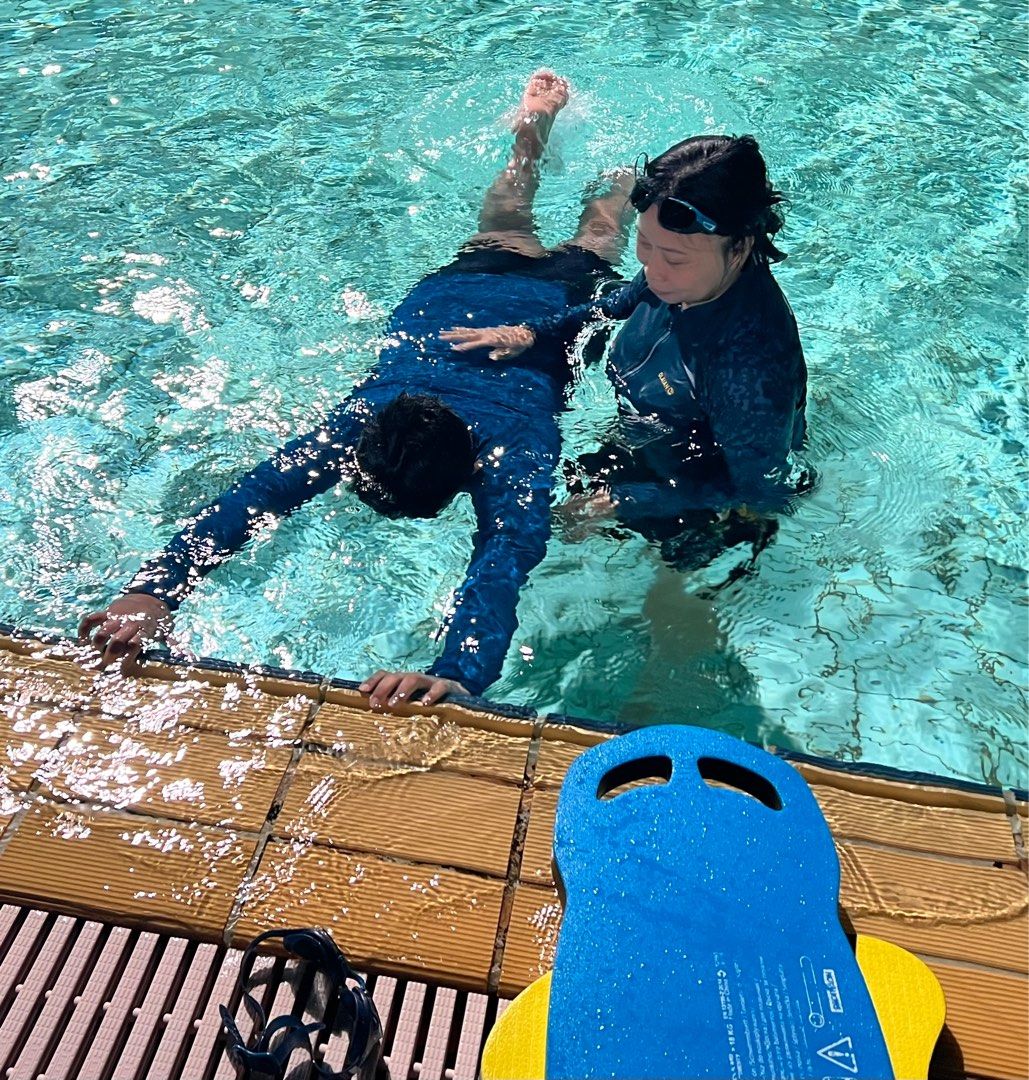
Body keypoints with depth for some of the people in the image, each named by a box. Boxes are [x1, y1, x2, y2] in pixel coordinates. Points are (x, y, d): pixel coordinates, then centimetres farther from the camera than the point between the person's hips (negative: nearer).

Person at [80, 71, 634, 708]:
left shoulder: (515, 449, -47)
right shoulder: (364, 417, -39)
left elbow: (507, 557, -61)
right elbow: (257, 492, -47)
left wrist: (457, 674, -77)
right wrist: (154, 591, -59)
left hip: (562, 297, -2)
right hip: (464, 282, 2)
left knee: (594, 241, 32)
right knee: (507, 223, 35)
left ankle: (624, 178, 61)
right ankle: (538, 120, 59)